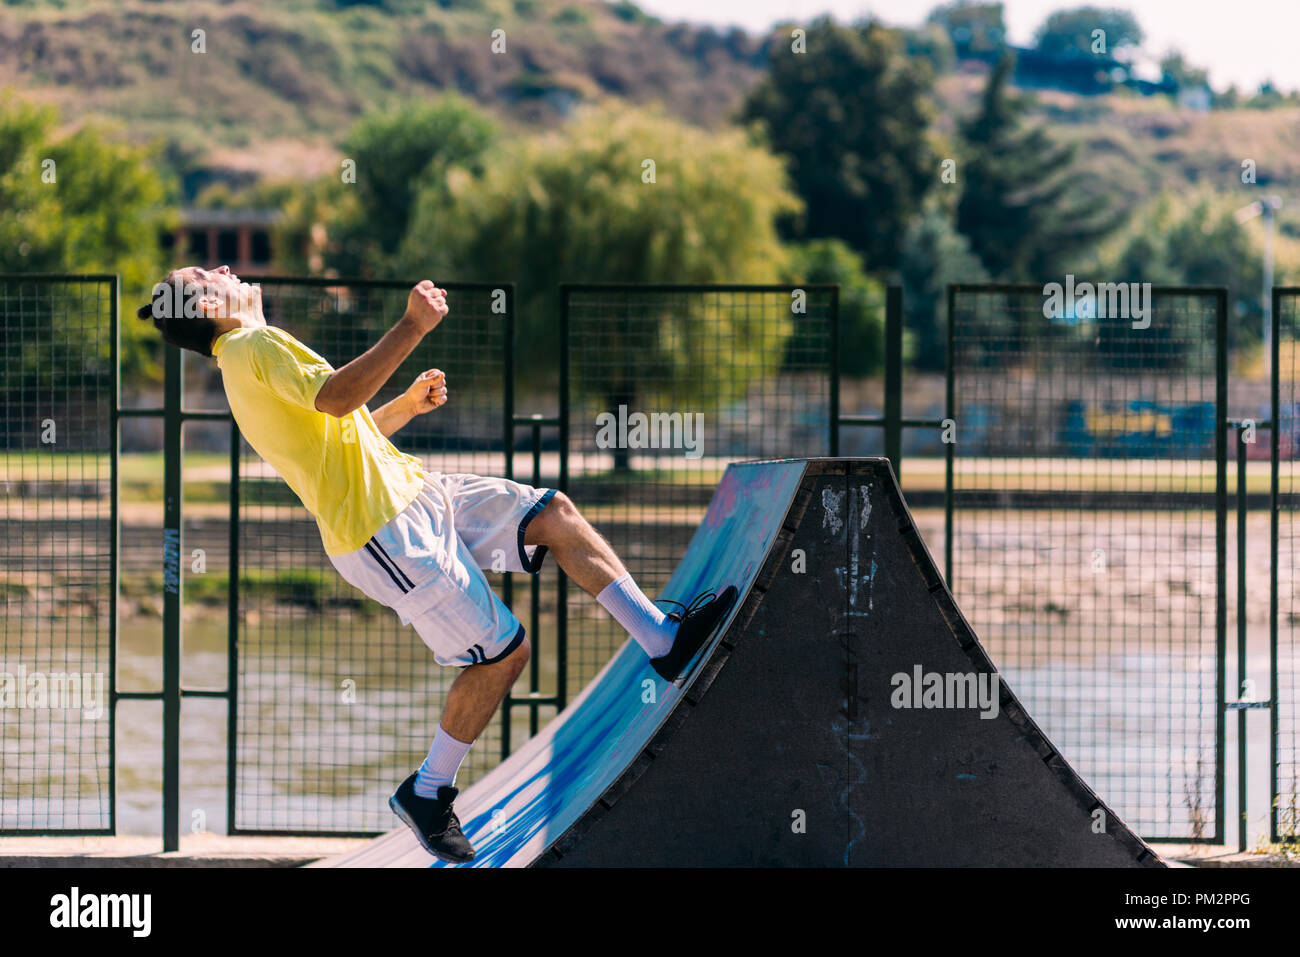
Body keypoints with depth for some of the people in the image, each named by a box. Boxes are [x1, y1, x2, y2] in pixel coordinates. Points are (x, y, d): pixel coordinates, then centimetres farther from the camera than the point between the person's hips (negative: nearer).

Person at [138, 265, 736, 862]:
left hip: (413, 492, 10)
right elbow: (335, 397, -29)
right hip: (385, 531, -10)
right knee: (501, 650, -9)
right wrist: (412, 328, -28)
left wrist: (407, 406, 19)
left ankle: (662, 639, 9)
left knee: (554, 515, 5)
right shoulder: (255, 345, -12)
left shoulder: (247, 361, 21)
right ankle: (428, 792, 6)